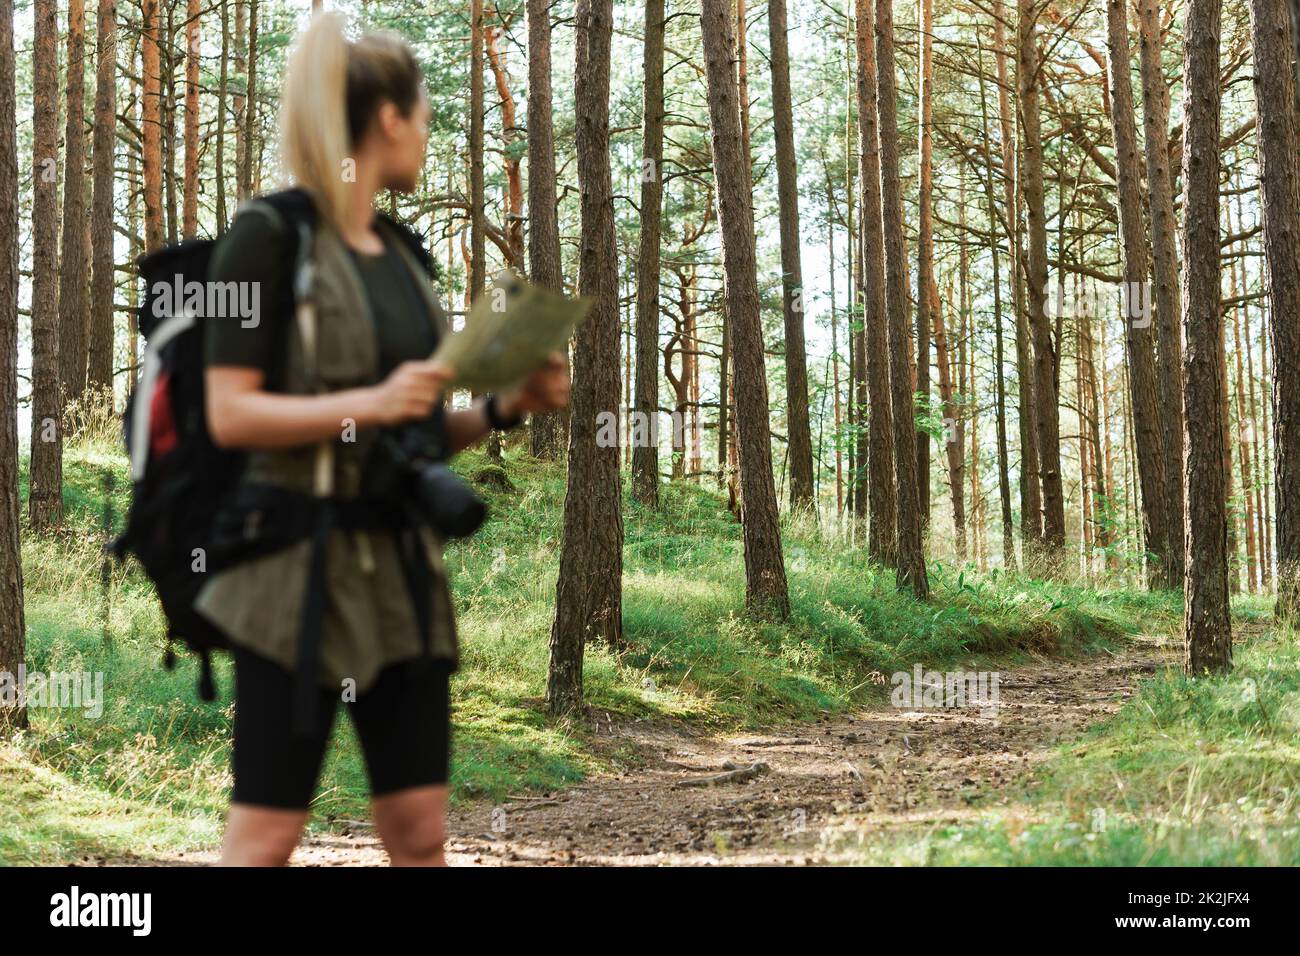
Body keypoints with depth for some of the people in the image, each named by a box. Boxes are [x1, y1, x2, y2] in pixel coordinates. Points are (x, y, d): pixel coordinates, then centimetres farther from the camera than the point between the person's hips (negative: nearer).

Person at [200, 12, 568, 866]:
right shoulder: (272, 235, -8)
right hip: (304, 567, -7)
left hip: (403, 566, 7)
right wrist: (369, 403, -24)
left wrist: (504, 408, 2)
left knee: (421, 830, 8)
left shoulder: (405, 254, 14)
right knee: (266, 834, -2)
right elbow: (229, 414, -14)